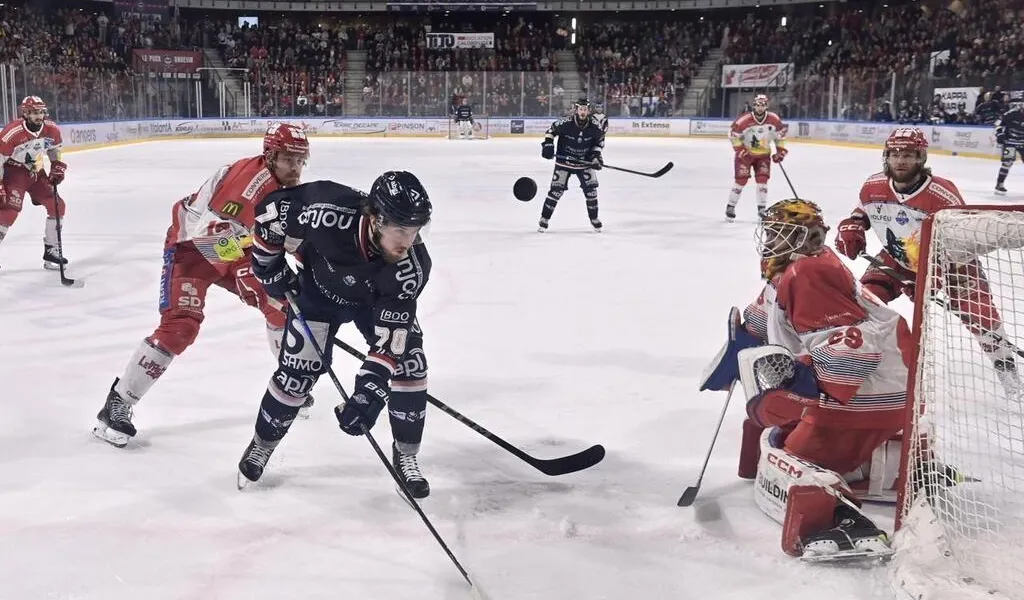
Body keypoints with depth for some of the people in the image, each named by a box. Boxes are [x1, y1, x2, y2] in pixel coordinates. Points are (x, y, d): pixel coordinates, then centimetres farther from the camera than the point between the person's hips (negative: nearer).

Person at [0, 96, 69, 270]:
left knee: (57, 206, 1)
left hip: (36, 171, 6)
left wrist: (57, 166, -1)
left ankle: (51, 252, 13)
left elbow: (54, 148, 12)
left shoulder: (51, 129, -11)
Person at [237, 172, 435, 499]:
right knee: (297, 371, -5)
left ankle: (405, 455, 6)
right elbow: (271, 208, -23)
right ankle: (261, 445, 23)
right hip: (320, 289, -1)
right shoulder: (330, 213, -42)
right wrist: (270, 268, -12)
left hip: (379, 299, 1)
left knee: (409, 361, -13)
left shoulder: (413, 266, -37)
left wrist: (369, 393, -42)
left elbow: (389, 340, -35)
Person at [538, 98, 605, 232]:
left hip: (585, 162, 2)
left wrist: (596, 153, -6)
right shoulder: (565, 123, -20)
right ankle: (544, 219, 5)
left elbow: (600, 140, 7)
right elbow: (551, 130, -2)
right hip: (564, 162, -2)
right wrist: (547, 144, -14)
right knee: (556, 190, -7)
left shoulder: (595, 126, -12)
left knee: (590, 189, -4)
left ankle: (594, 218, 16)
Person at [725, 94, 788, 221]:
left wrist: (780, 150, 3)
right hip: (745, 153, -3)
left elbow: (781, 133, 6)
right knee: (741, 179, -8)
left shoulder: (774, 119, -10)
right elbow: (733, 134, -11)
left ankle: (762, 208, 3)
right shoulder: (744, 120, -22)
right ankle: (730, 206, 4)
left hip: (763, 154, 3)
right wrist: (739, 149, -16)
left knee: (762, 179, -6)